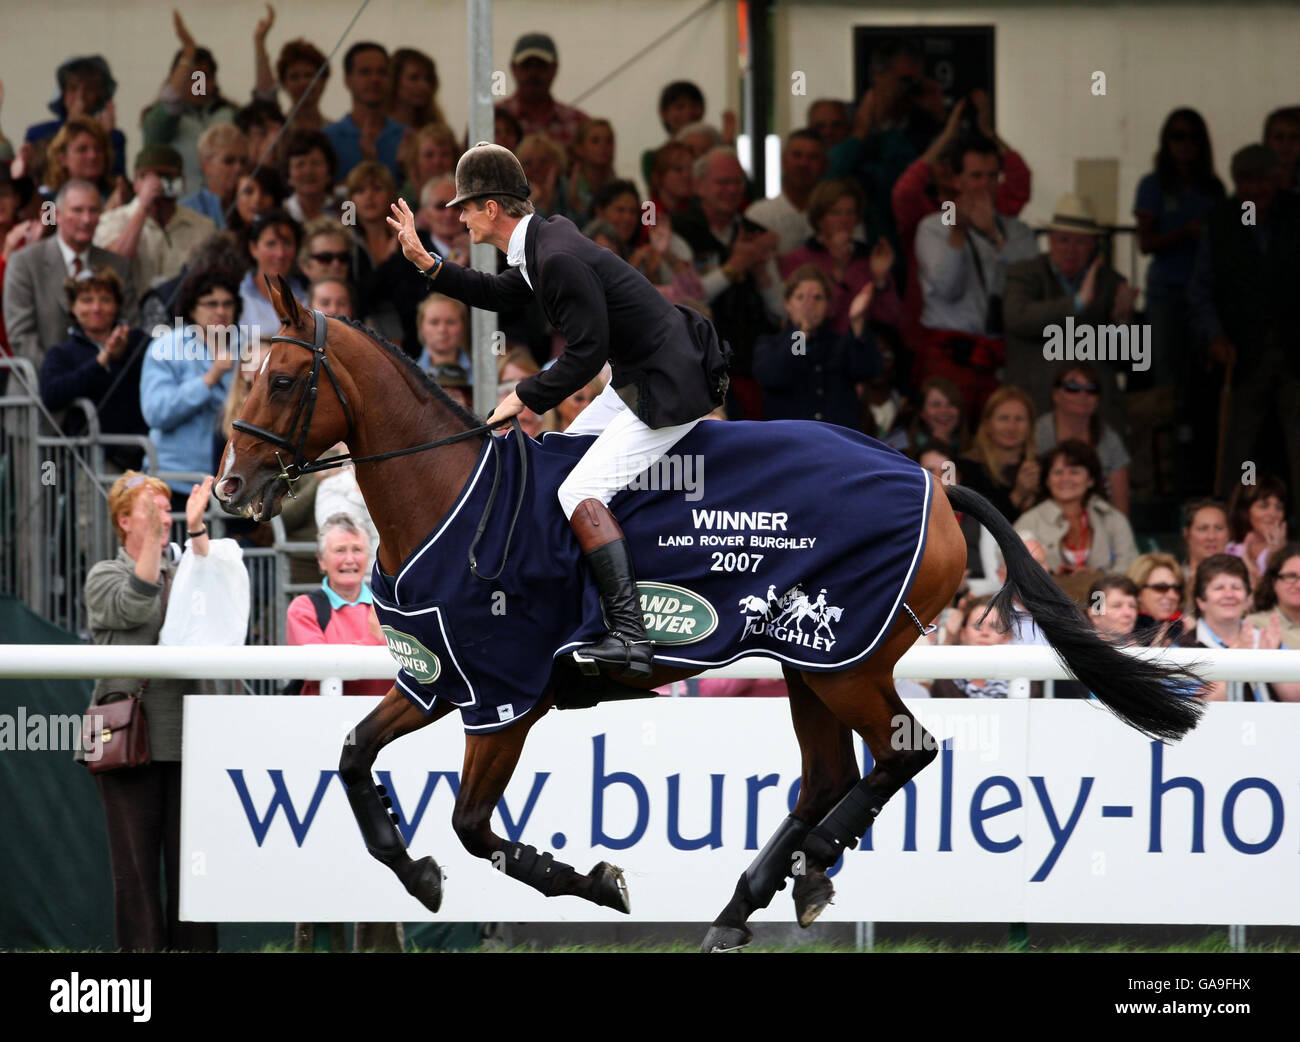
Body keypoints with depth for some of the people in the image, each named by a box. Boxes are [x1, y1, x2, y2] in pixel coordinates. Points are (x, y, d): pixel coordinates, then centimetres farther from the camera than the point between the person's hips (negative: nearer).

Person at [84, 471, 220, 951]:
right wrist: (152, 538, -20)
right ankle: (141, 949, 2)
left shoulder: (181, 572, 17)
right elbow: (133, 608, -12)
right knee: (137, 862, -1)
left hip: (185, 738, 3)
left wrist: (196, 528, -8)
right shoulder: (105, 575, 7)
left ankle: (195, 949, 4)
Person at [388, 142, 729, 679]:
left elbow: (587, 351, -24)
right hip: (637, 381, 11)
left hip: (671, 388, -11)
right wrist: (427, 264, 19)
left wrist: (527, 397, -13)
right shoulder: (547, 237, 8)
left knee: (578, 493, -17)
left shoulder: (559, 260, -24)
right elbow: (499, 293, 26)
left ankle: (631, 638, -26)